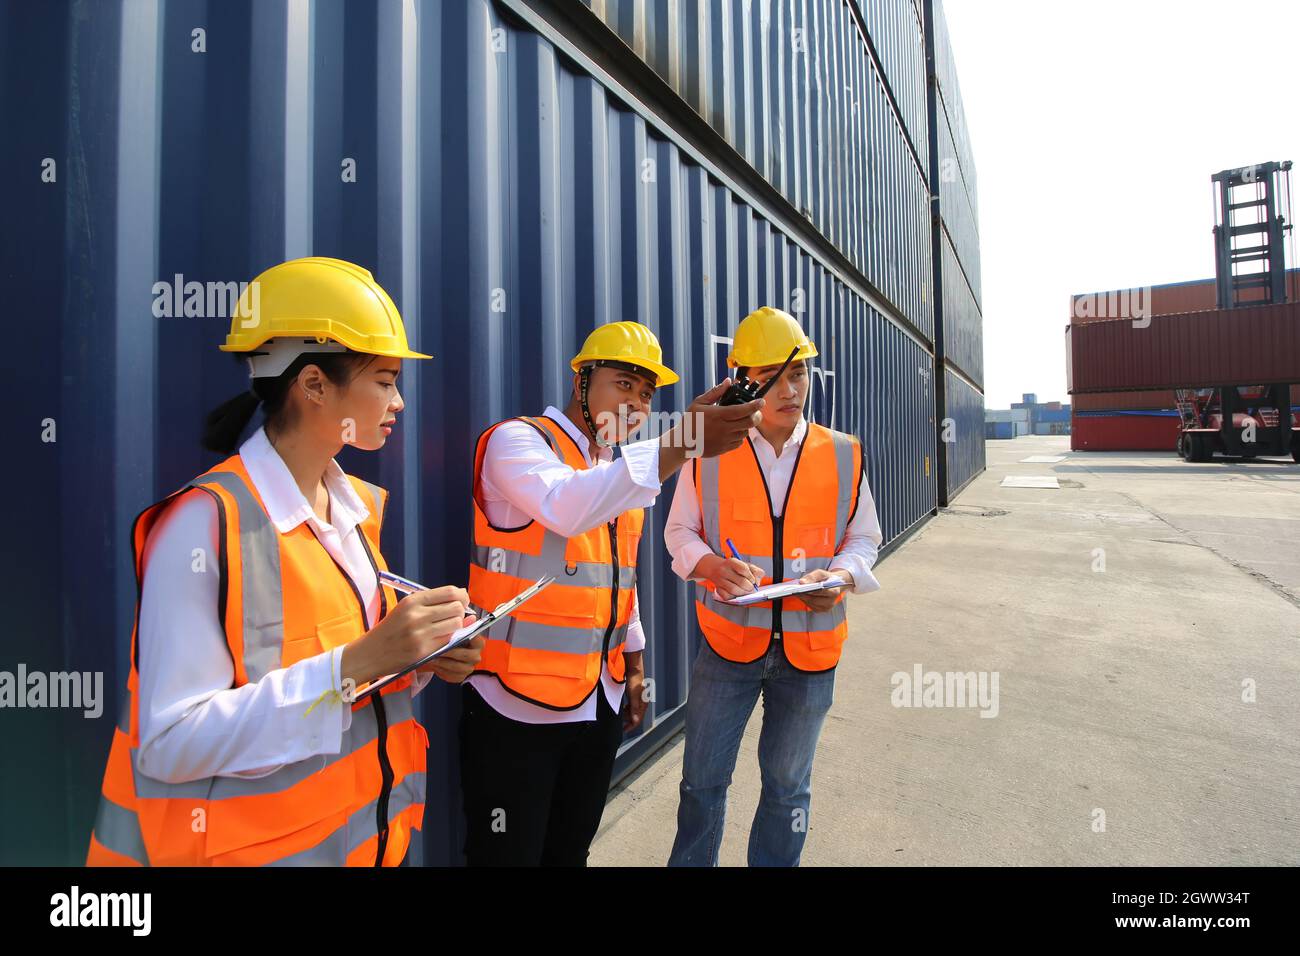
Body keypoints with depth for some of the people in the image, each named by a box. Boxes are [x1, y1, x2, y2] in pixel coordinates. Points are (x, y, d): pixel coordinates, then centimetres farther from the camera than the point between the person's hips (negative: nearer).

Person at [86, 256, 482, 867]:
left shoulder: (360, 506, -1)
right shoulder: (205, 523, -22)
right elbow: (170, 744, -23)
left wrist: (418, 659, -10)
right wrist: (354, 664, -31)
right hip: (253, 844, -6)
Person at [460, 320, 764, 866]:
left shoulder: (625, 468, 12)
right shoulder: (516, 440, -11)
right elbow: (565, 508, -34)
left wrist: (634, 666, 19)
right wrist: (679, 445, -40)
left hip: (600, 702, 7)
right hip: (518, 702, -6)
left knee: (571, 850, 19)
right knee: (509, 854, 5)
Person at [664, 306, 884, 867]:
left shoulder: (844, 455, -3)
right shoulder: (709, 453, -6)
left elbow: (864, 538, 6)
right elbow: (680, 530, 2)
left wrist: (841, 576, -16)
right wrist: (711, 565, -19)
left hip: (809, 647, 1)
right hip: (728, 638, -1)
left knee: (788, 784, 20)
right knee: (703, 779, 12)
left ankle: (774, 862, 44)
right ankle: (691, 862, 39)